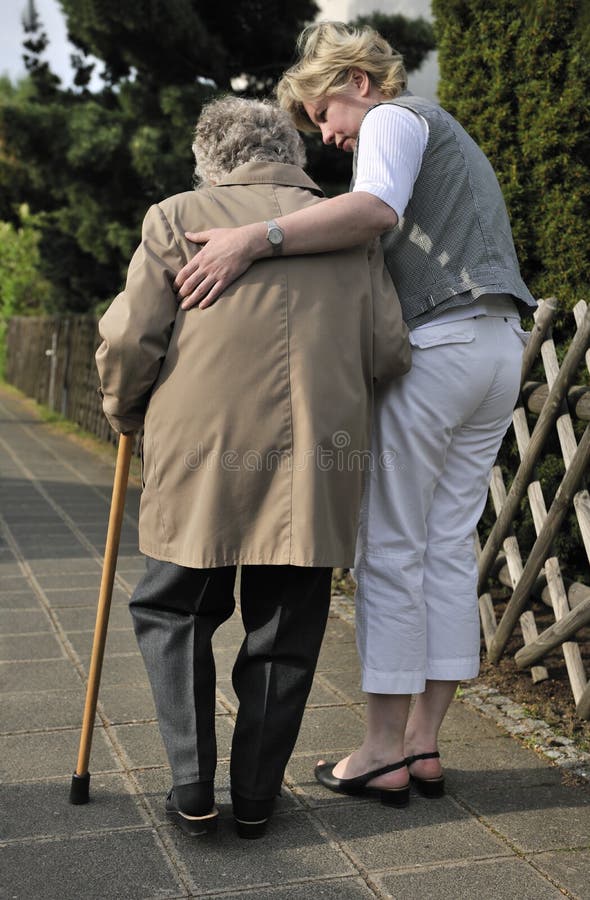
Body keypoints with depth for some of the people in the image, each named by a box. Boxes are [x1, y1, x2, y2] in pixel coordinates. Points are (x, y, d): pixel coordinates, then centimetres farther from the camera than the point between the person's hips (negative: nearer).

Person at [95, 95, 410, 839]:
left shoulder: (178, 217, 4)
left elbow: (128, 339, -2)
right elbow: (388, 355, 6)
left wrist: (125, 414, 16)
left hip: (202, 453, -1)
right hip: (317, 463, 2)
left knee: (173, 612, 17)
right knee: (285, 631, 14)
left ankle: (193, 789, 13)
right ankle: (256, 796, 21)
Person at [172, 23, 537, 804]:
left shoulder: (396, 118, 1)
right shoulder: (451, 137, 31)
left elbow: (378, 209, -22)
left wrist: (254, 238, -32)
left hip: (435, 344, -9)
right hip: (501, 346, 9)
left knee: (391, 549, -3)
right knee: (450, 547, 7)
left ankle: (385, 750, 3)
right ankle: (423, 743, 12)